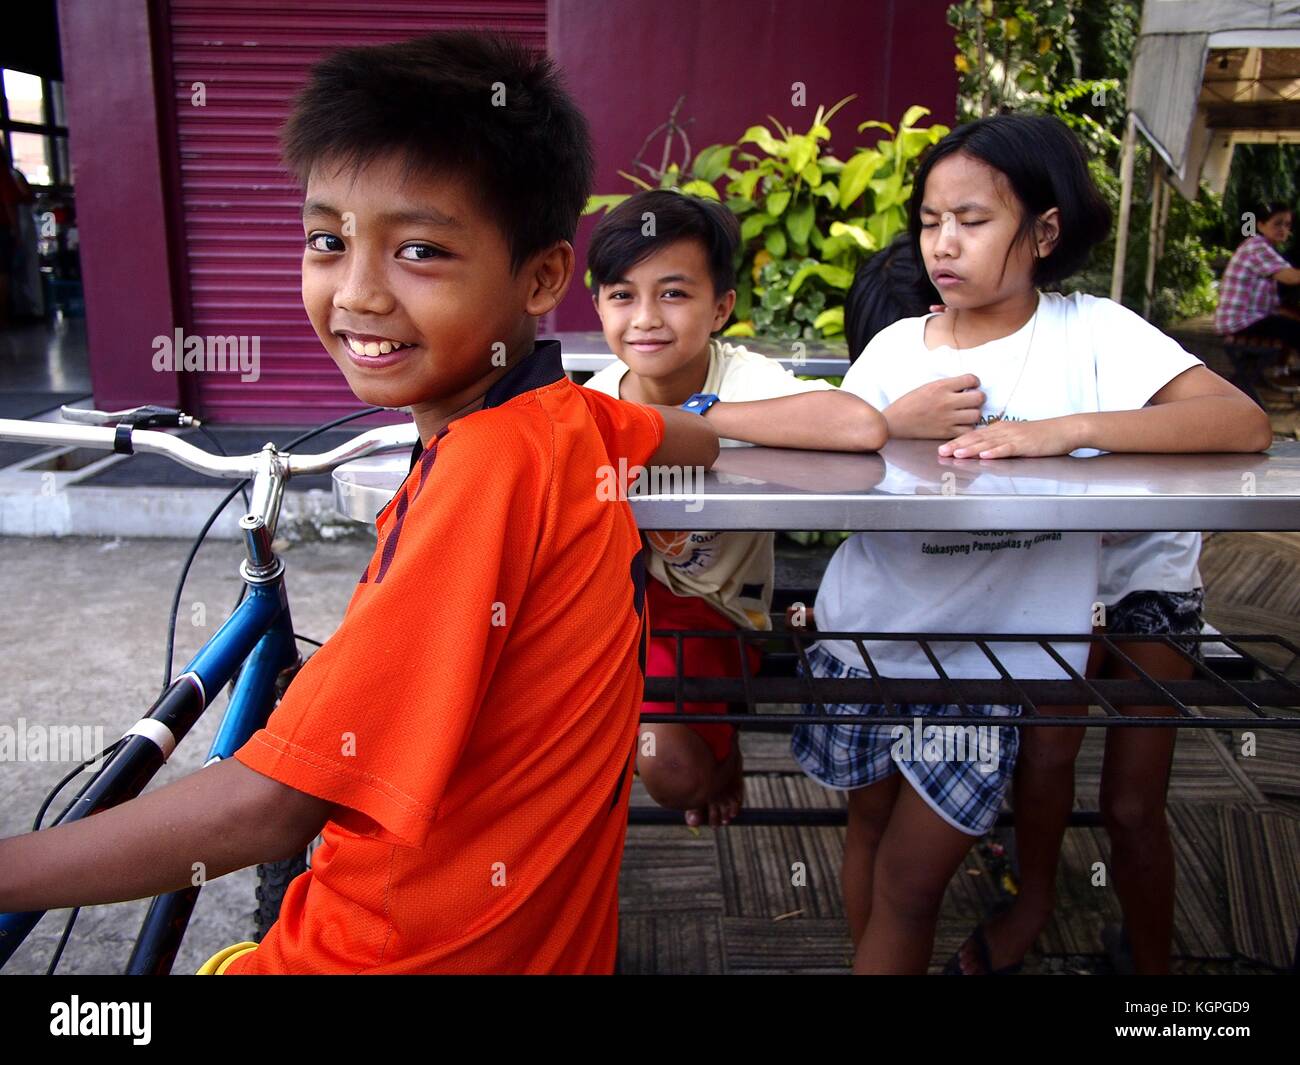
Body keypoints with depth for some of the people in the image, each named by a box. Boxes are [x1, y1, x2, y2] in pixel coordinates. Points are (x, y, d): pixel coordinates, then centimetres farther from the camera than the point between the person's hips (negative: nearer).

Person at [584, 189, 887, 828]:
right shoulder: (591, 404, -9)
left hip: (709, 611, -4)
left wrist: (694, 415, -35)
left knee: (670, 771, -24)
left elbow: (865, 427, -42)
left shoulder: (743, 379, -21)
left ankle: (717, 744, 16)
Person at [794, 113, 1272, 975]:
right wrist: (894, 425, -16)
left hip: (989, 664, -3)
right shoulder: (896, 346, 1)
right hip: (864, 637, 4)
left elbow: (1248, 425, -19)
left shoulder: (1091, 334, -8)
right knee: (869, 824, 20)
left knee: (911, 880, 4)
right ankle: (874, 957, 44)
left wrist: (1063, 430, -28)